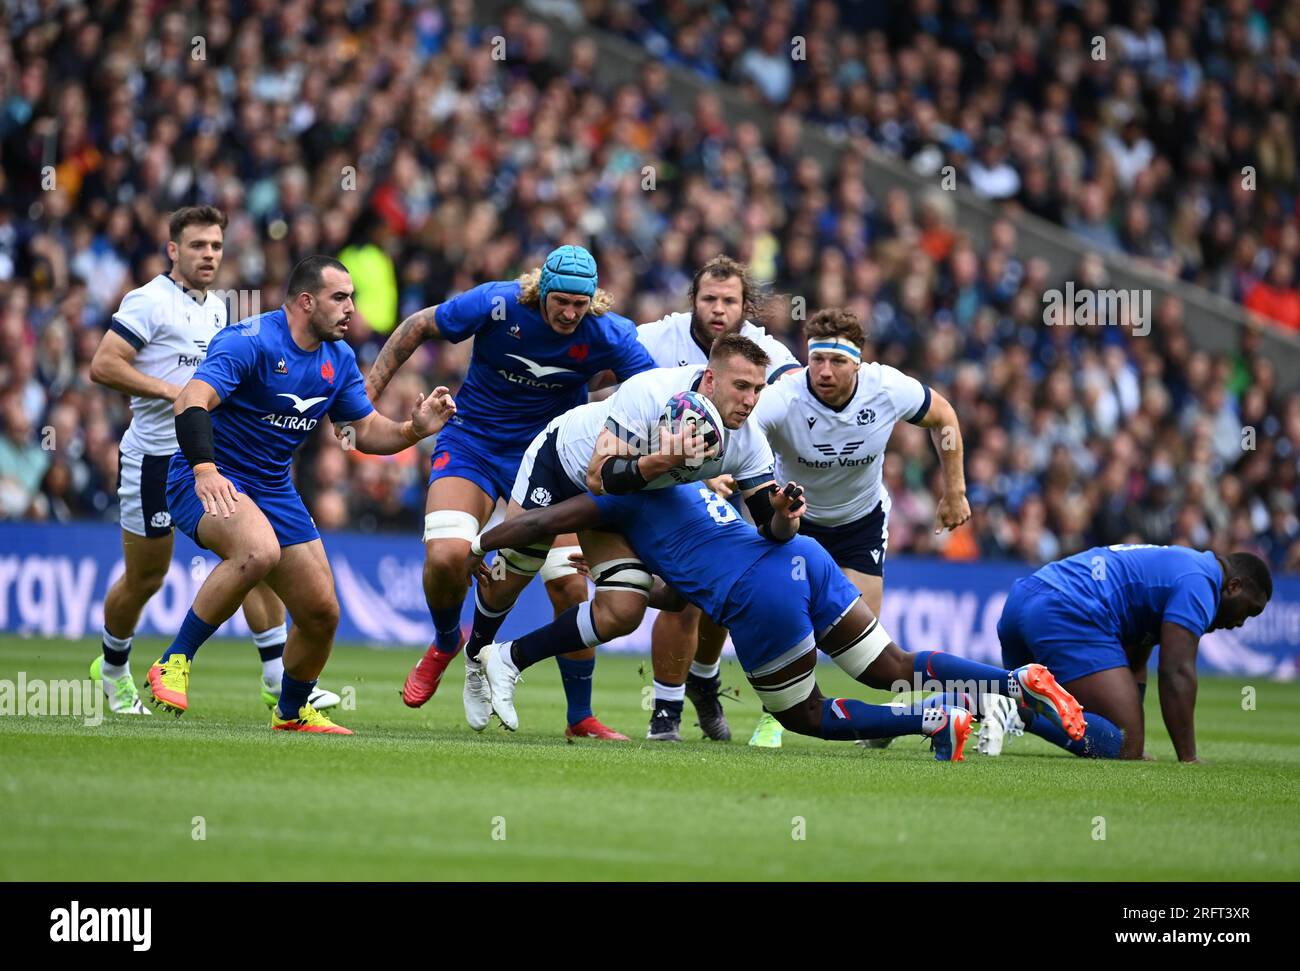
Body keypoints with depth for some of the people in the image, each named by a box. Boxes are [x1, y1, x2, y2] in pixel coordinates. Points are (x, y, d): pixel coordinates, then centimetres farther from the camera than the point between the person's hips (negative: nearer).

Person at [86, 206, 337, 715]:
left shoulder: (218, 308, 13)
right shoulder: (149, 301, -11)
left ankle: (279, 679, -5)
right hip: (153, 458, -6)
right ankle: (112, 668, 29)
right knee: (144, 579, 4)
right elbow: (103, 366, -19)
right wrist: (173, 392, -22)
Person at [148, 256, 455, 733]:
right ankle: (173, 663, -27)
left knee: (322, 613, 6)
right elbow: (191, 400, -32)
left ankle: (292, 711, 34)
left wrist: (414, 429, -8)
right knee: (260, 550, -39)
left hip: (273, 492, 8)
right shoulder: (250, 342, -20)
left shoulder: (339, 359, 5)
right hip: (210, 481, -8)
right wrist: (204, 469, -48)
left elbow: (366, 430, 13)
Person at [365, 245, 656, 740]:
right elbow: (418, 327, -4)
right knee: (447, 554, -25)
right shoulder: (495, 304, -19)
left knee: (570, 587, -7)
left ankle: (581, 717, 10)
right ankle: (446, 642, 10)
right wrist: (370, 388, -5)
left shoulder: (609, 334, -17)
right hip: (473, 443, -1)